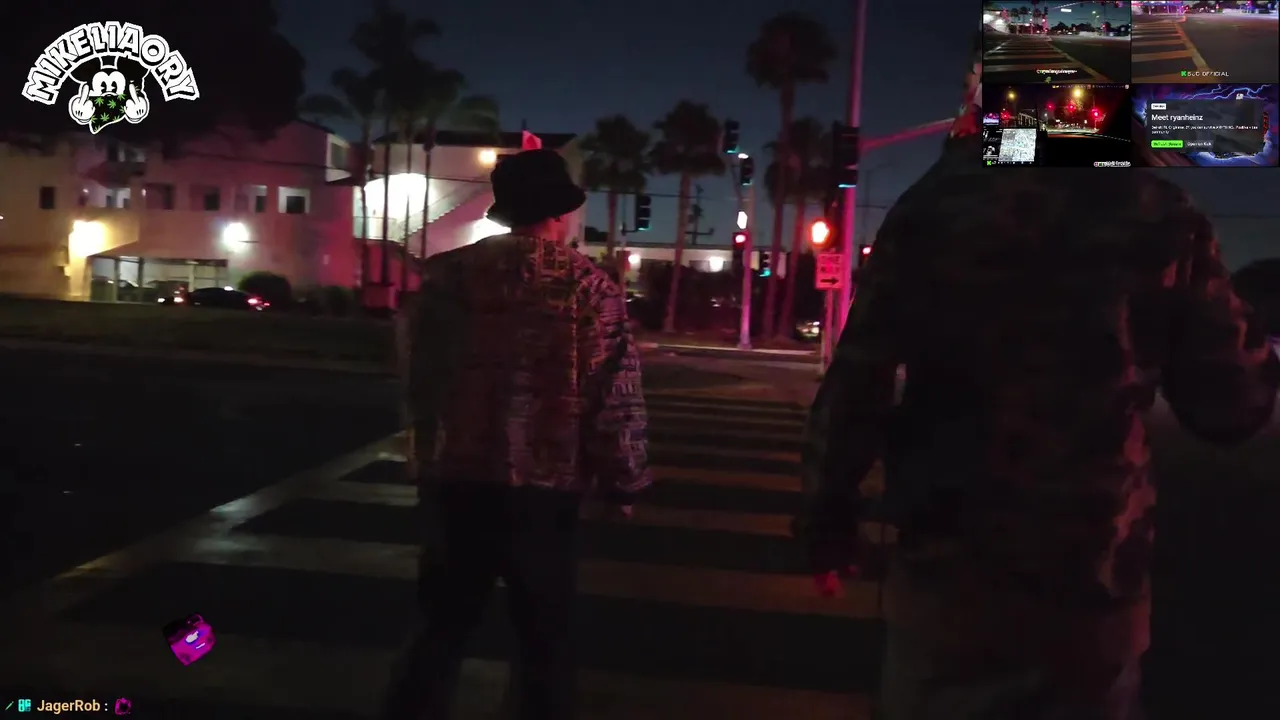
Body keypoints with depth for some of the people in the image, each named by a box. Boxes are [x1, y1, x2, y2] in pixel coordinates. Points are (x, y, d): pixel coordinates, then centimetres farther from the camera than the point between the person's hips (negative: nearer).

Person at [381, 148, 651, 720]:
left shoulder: (448, 274, 2)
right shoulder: (590, 288, -7)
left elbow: (420, 380, 8)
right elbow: (618, 402, -9)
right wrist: (623, 483, 3)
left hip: (456, 479, 3)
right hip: (544, 489, -3)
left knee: (443, 627, 17)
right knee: (544, 640, 12)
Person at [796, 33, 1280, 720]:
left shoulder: (935, 206, -5)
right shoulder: (1162, 218, -3)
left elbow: (854, 383, -9)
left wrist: (827, 513, 2)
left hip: (948, 567, 0)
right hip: (1096, 583, 1)